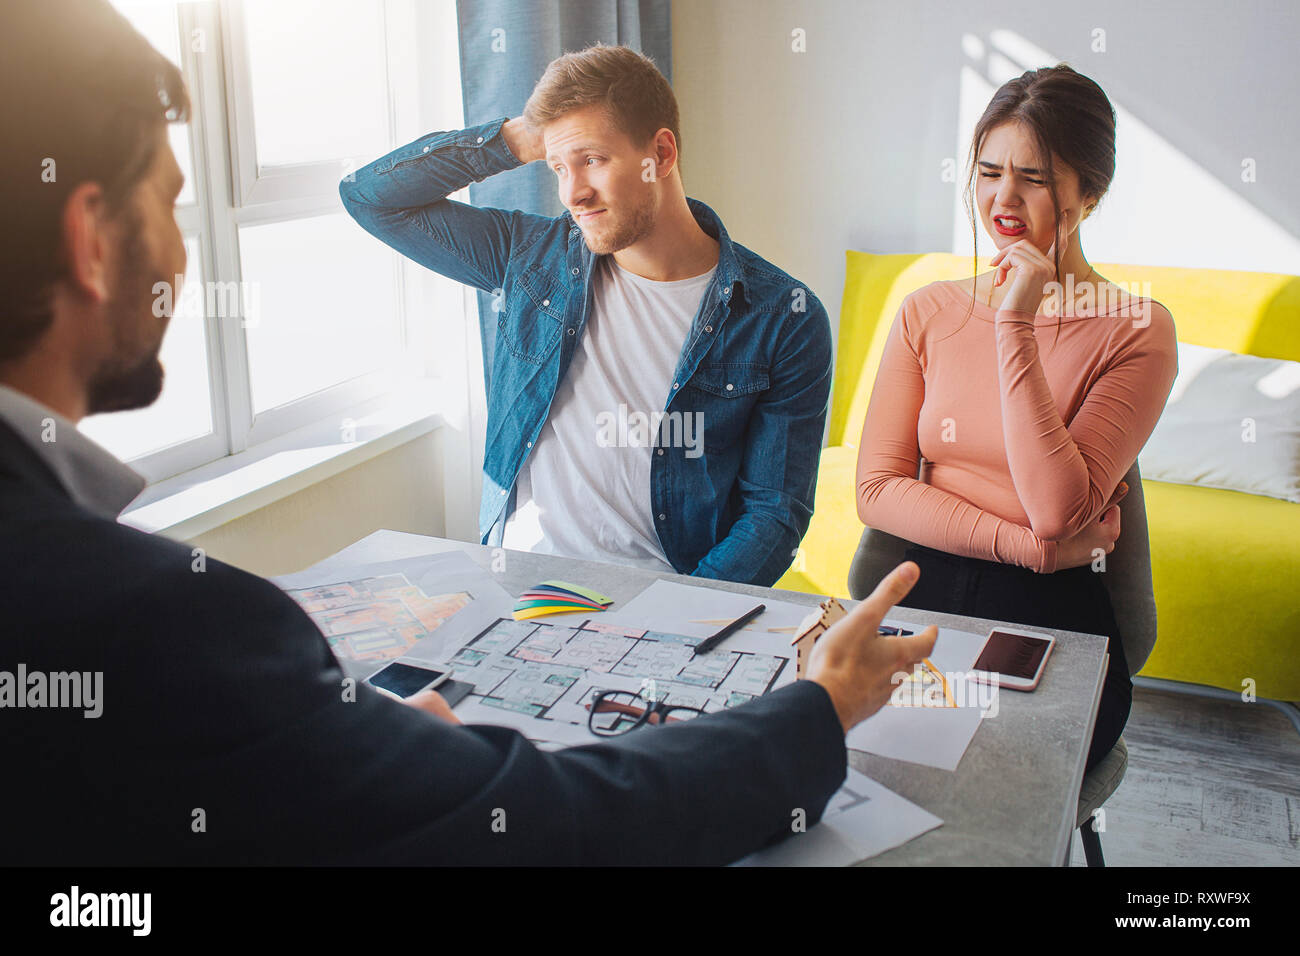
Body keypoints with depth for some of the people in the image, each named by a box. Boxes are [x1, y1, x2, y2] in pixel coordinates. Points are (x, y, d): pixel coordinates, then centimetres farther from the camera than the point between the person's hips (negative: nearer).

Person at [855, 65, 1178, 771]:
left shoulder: (1137, 330, -3)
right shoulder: (928, 313, 7)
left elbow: (1058, 510, -16)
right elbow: (876, 489, 0)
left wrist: (1015, 326, -17)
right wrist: (1030, 546, -10)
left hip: (1055, 623, -2)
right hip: (924, 605, 3)